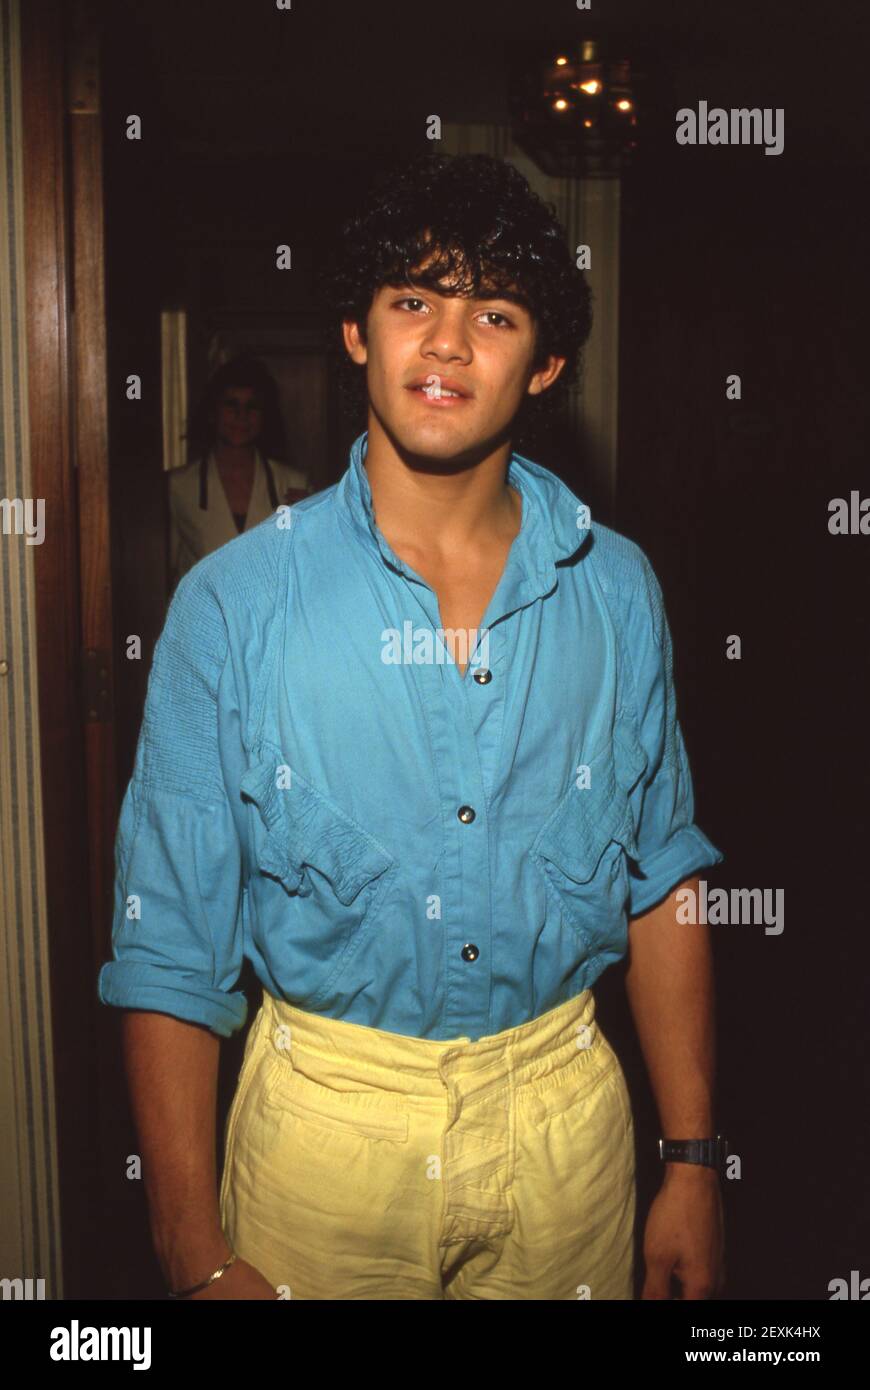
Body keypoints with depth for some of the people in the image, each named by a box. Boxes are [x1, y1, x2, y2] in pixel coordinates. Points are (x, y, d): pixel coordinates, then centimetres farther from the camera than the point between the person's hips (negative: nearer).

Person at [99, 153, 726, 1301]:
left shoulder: (618, 590, -3)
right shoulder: (233, 602, -11)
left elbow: (663, 881, 4)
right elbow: (171, 945, -9)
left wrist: (693, 1164, 3)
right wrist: (199, 1256, -9)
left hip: (565, 1113, 3)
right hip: (326, 1112, -2)